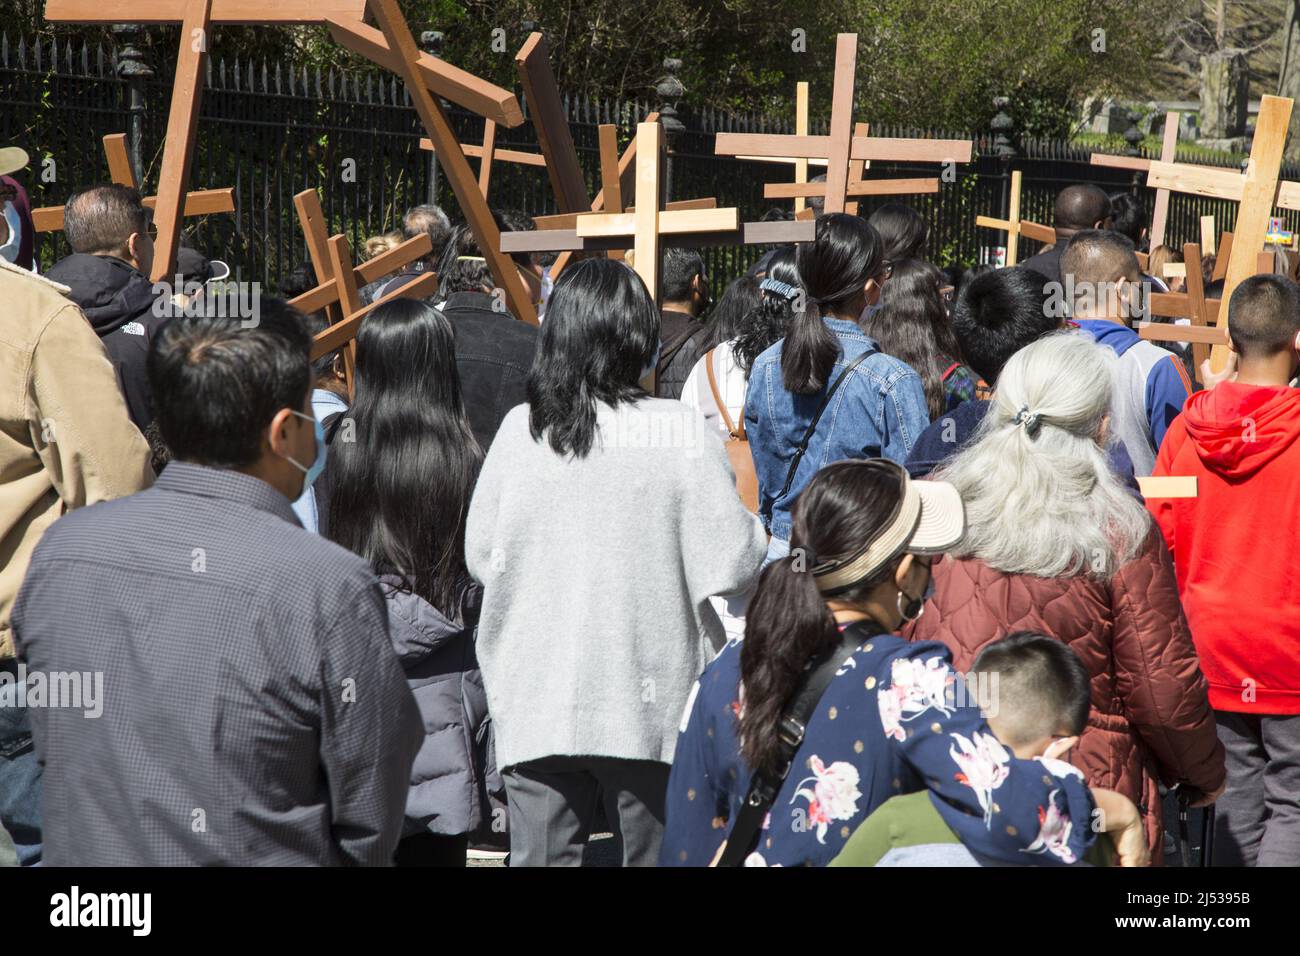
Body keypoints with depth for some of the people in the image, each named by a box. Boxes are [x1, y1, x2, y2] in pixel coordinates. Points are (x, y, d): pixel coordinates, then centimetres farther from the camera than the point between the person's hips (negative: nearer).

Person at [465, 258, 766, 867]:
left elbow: (479, 557, 3)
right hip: (644, 703, -2)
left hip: (533, 704, 2)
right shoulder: (681, 434, -13)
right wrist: (757, 533, 9)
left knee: (540, 853, 12)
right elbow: (733, 565, -12)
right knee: (652, 849, 15)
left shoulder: (519, 429, -5)